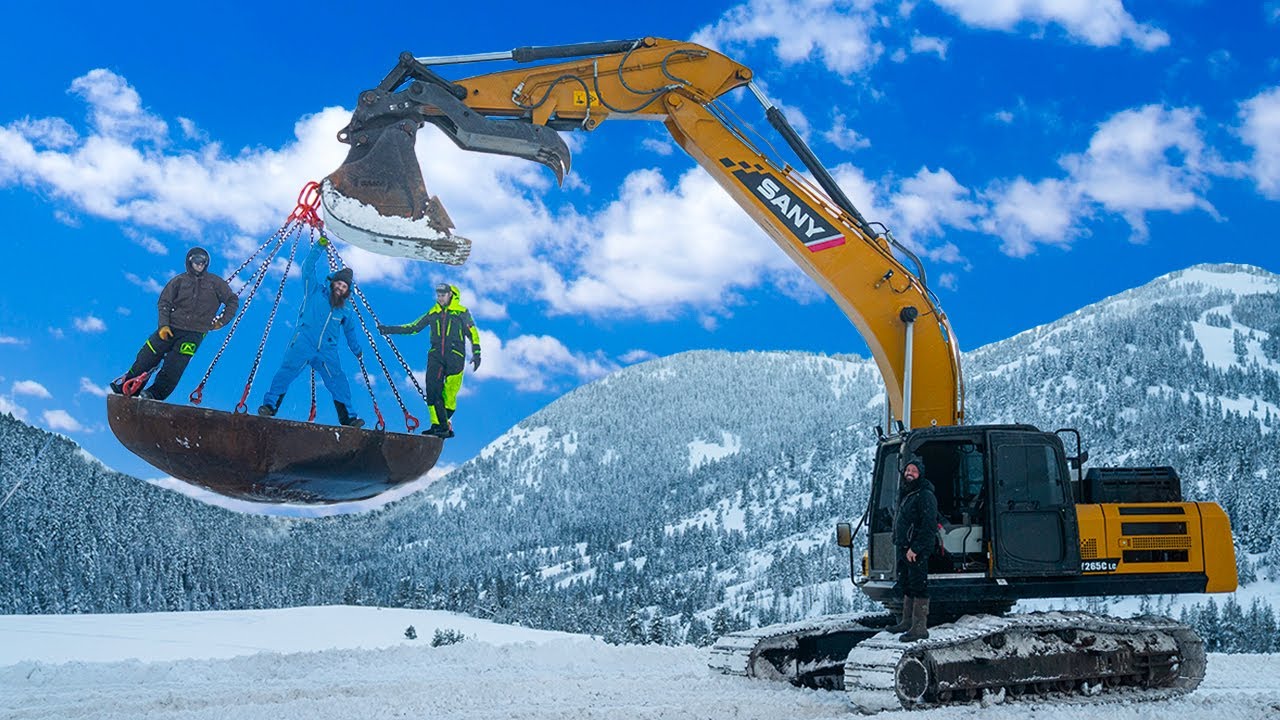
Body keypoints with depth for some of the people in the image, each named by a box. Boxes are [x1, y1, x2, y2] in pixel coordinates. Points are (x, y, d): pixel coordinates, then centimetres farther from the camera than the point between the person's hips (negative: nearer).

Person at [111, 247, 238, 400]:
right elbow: (164, 303, 6)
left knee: (173, 368, -16)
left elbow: (233, 301, 17)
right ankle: (127, 386, 11)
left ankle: (155, 394, -16)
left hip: (193, 334, -1)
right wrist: (163, 325, -9)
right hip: (170, 329, 1)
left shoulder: (215, 283, 9)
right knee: (146, 357, -3)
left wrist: (221, 321, 7)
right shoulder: (179, 281, 9)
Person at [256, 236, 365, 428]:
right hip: (303, 343, -3)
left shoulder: (346, 311, 19)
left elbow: (350, 332, 33)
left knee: (339, 381, -5)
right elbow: (308, 267, 2)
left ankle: (348, 419, -2)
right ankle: (269, 405, -19)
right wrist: (320, 246, -7)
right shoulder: (315, 291, 10)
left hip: (327, 351, 3)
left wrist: (357, 352, 38)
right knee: (287, 371, -19)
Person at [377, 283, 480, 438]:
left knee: (449, 394, -7)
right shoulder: (433, 313, 14)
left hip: (455, 356, -3)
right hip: (436, 355, 3)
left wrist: (476, 354, -6)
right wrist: (389, 329, 12)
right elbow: (414, 327, 17)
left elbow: (473, 333, 4)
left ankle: (444, 424, 6)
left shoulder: (462, 312, 4)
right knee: (433, 390, -10)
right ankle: (439, 425, -8)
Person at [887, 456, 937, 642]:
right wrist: (900, 544, 18)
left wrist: (915, 548, -23)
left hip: (918, 550, -10)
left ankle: (920, 628, -8)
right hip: (904, 548, 10)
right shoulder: (905, 494, 18)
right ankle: (907, 621, 28)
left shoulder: (925, 495, -13)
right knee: (906, 586, 17)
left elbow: (928, 525, -20)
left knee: (919, 586, -8)